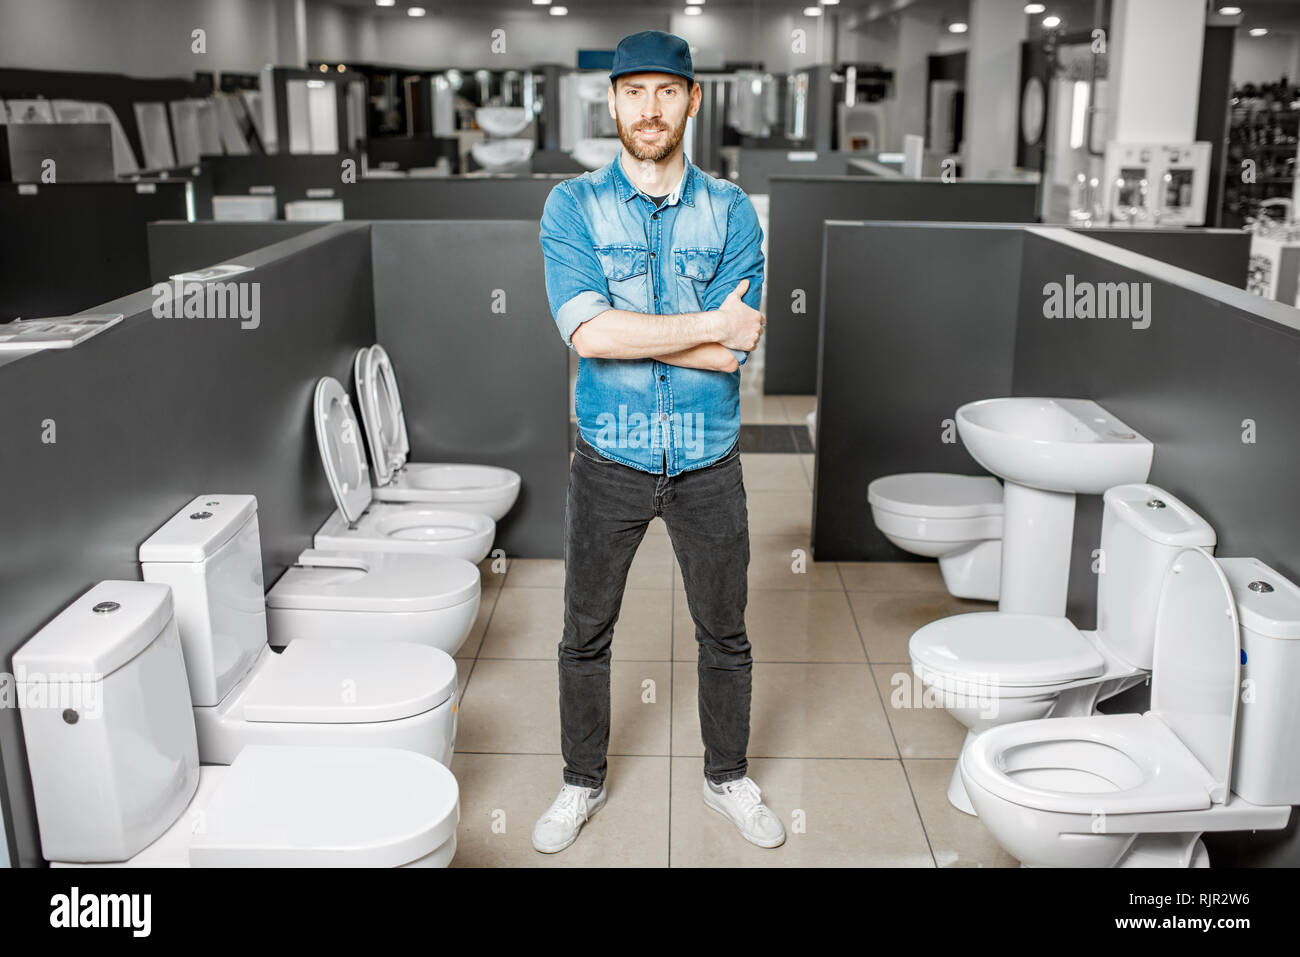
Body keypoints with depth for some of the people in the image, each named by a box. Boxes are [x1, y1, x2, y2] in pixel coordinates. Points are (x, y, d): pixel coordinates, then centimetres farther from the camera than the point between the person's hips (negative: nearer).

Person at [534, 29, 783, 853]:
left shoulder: (731, 211, -1)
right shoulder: (572, 206, -4)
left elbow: (736, 350, -13)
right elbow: (587, 331, -19)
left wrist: (625, 331, -17)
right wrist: (708, 325, -17)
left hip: (708, 461, 1)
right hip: (610, 461, 0)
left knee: (726, 635, 14)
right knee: (587, 634, 13)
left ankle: (728, 777, 37)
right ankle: (584, 782, 35)